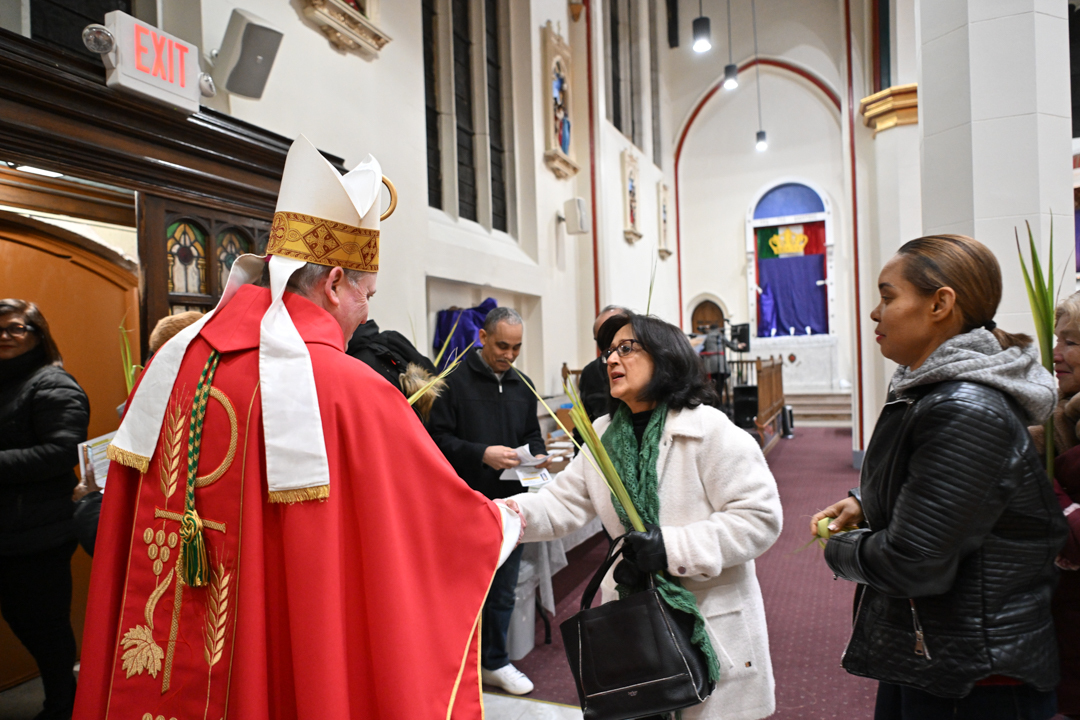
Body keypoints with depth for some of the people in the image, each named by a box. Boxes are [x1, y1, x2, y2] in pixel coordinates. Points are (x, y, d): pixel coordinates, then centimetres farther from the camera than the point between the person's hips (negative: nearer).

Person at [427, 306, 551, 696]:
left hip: (510, 502, 5)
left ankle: (495, 662, 33)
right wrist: (481, 454, -22)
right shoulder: (455, 381, -8)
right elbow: (438, 437, -13)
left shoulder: (523, 385, 11)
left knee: (502, 590, 16)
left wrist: (537, 455, -1)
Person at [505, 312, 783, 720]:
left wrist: (671, 547, -26)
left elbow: (760, 517, -19)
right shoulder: (603, 435, 3)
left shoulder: (709, 430, -15)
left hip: (713, 625, -5)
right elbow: (563, 504, 0)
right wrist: (517, 513, -21)